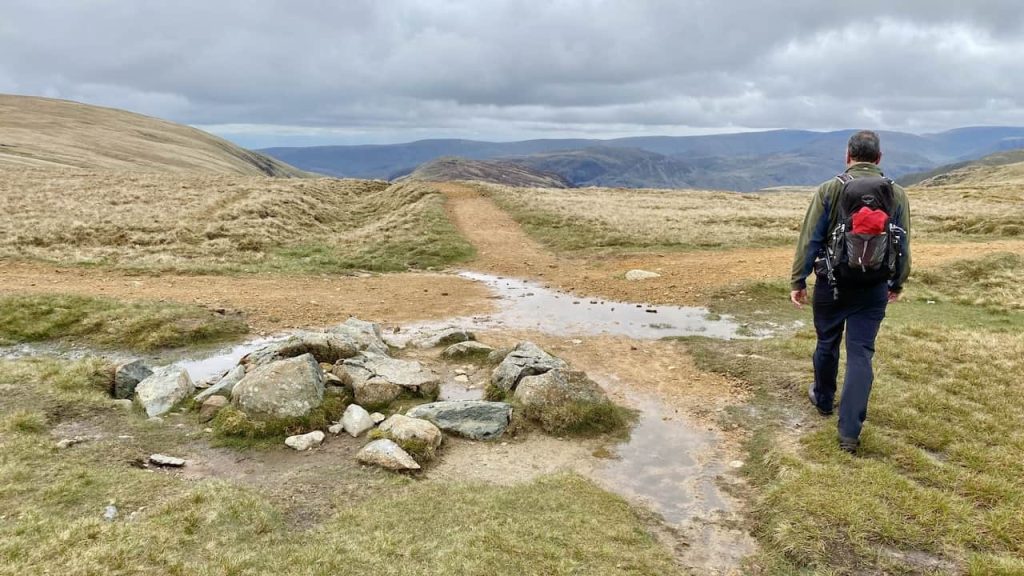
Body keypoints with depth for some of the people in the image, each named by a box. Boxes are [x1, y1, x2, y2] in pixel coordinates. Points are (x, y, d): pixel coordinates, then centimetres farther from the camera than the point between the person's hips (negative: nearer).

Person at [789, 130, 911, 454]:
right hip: (874, 288, 1)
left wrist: (798, 281, -3)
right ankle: (849, 432, -2)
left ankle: (823, 399, 41)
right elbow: (903, 246, 7)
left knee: (827, 343, 19)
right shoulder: (897, 195, 1)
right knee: (861, 354, 1)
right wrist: (897, 284, 20)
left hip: (831, 284, -1)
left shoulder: (830, 190, -7)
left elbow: (809, 239, -9)